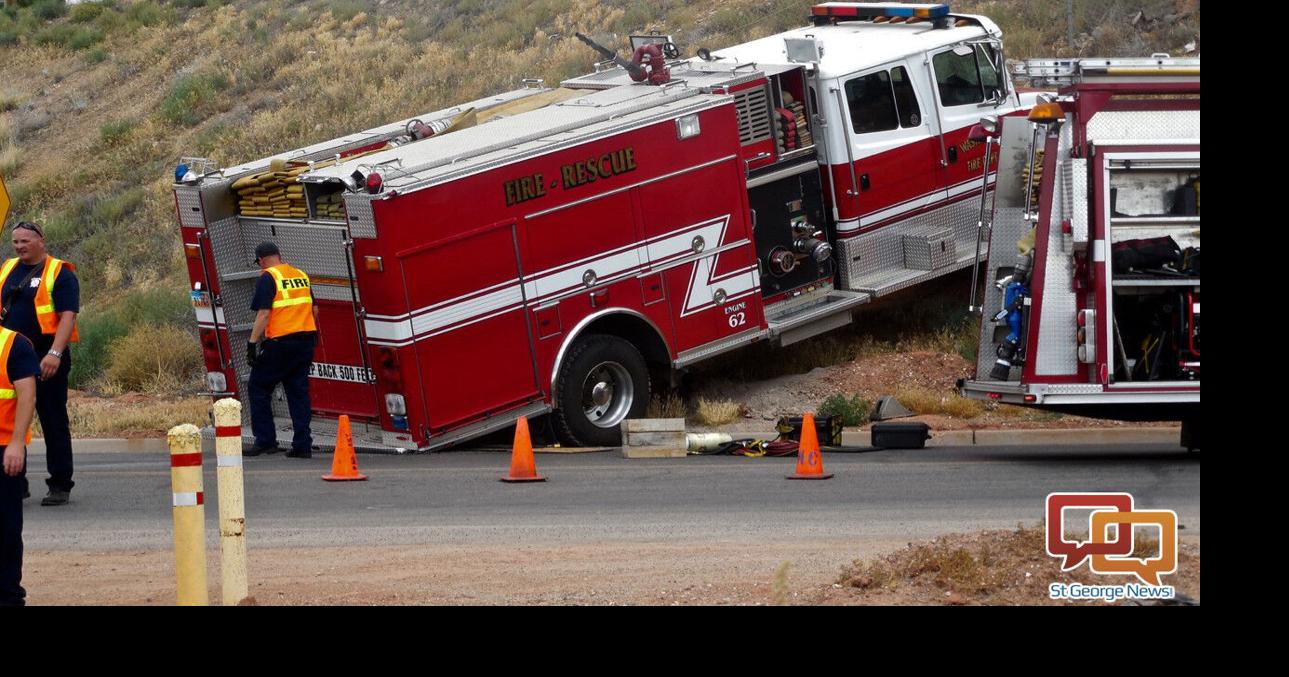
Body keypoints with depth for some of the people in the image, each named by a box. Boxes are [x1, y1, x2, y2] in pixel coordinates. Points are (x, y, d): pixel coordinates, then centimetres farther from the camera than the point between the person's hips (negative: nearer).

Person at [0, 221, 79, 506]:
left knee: (54, 422, 1)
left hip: (47, 360, -6)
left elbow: (68, 317, -13)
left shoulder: (60, 274, -5)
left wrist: (54, 354, -25)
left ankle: (60, 485, 6)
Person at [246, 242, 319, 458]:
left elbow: (264, 314, -15)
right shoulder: (301, 275, 14)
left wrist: (252, 343, -15)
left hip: (281, 341, -7)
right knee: (298, 391, 9)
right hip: (306, 340, 7)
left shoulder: (268, 278, -7)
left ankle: (265, 440, 1)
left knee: (258, 388, 5)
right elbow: (314, 309, 19)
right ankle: (303, 445, 4)